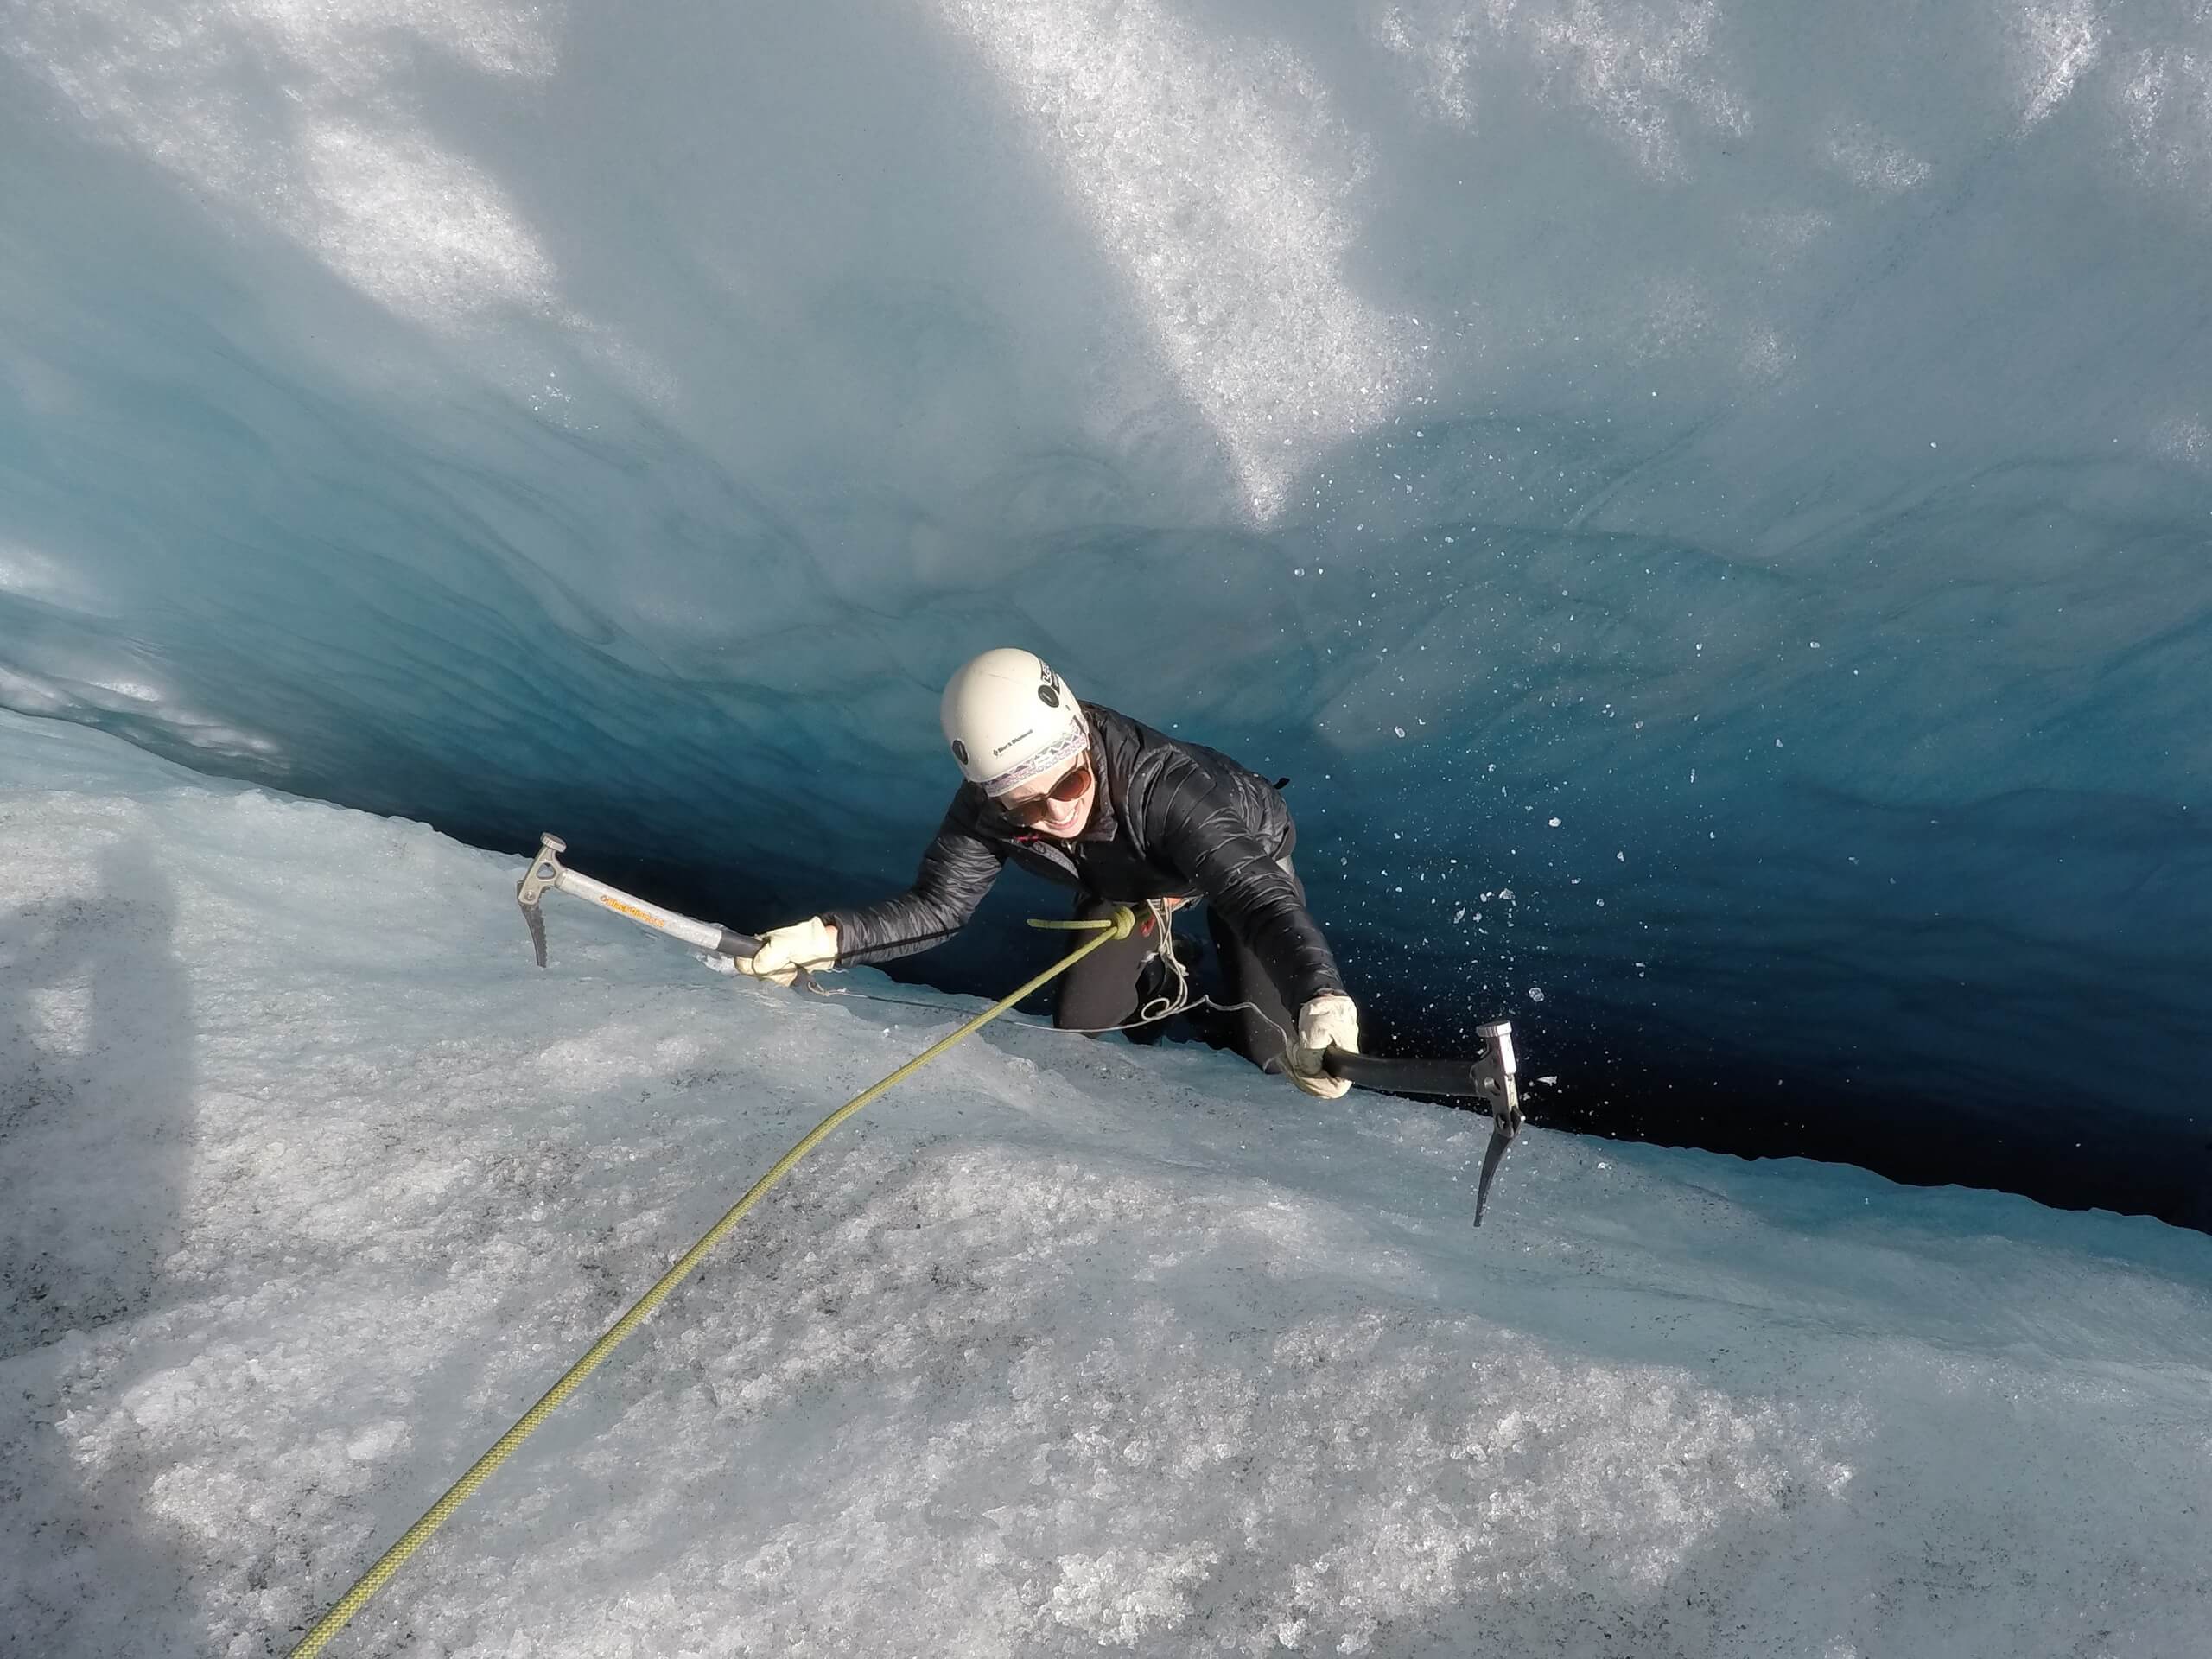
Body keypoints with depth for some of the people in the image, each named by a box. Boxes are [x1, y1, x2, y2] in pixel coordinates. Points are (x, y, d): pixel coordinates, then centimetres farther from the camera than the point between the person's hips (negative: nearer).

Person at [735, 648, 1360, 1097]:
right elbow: (936, 906, -23)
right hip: (1129, 876, 4)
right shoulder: (986, 809, -33)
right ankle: (1158, 973, 34)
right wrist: (822, 938, -40)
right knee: (1077, 1024, 3)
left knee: (1272, 1051, -9)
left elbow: (1258, 895, -56)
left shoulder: (1162, 785, -48)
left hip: (1246, 848, -4)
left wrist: (1320, 995, -74)